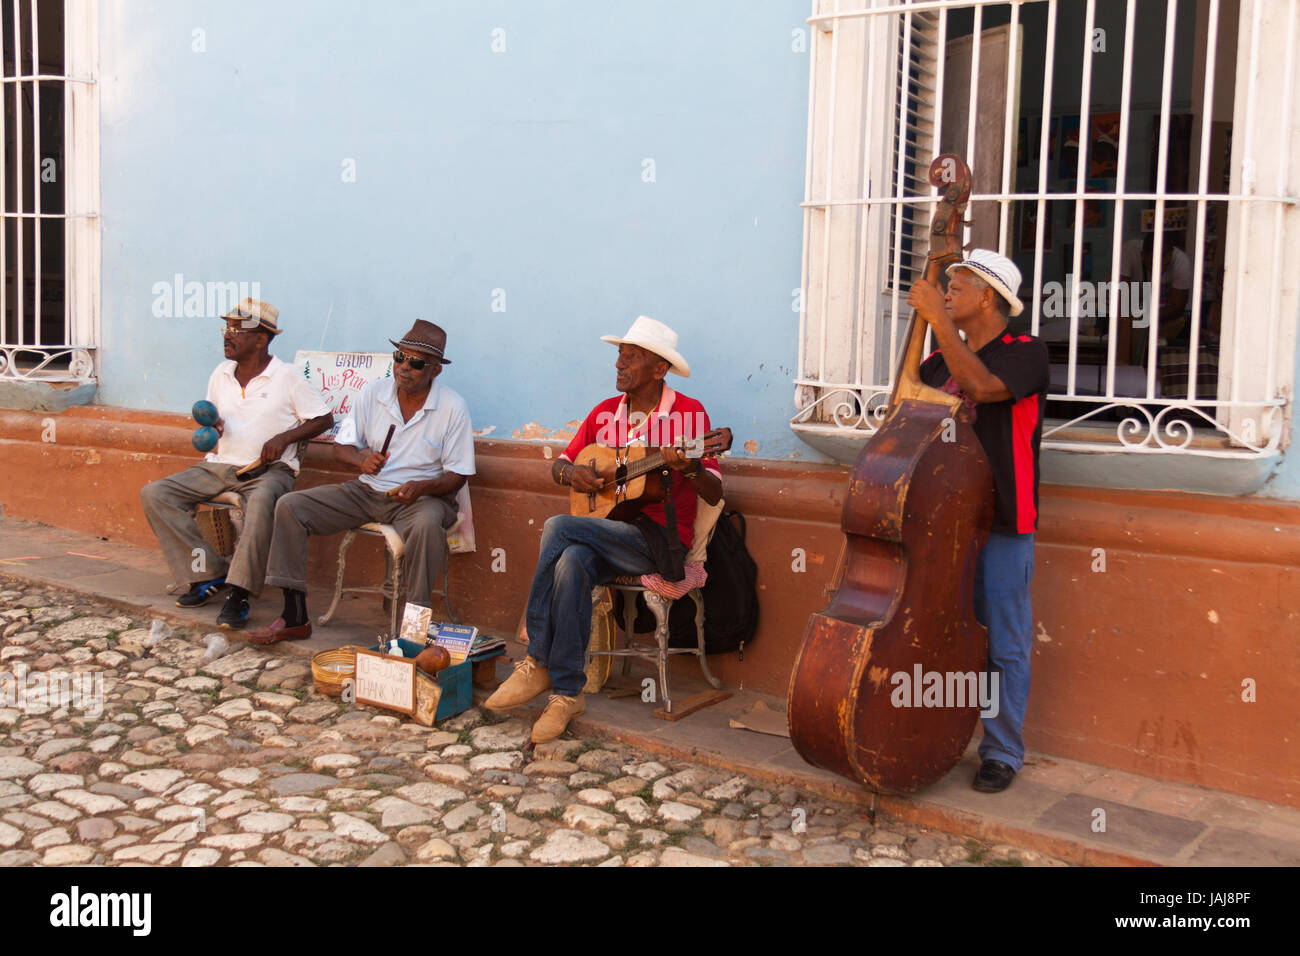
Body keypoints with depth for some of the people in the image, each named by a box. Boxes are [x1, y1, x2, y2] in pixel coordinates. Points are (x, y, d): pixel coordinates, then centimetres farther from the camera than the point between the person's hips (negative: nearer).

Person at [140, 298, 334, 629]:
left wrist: (285, 437, -14)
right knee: (153, 494, -11)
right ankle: (209, 574, -12)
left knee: (261, 502, -42)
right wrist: (210, 426, 0)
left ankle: (239, 592, -34)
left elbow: (324, 418, -2)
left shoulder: (287, 378, -4)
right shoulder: (221, 374, 12)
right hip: (220, 465, 6)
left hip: (268, 469, -6)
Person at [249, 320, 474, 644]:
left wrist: (421, 487, -27)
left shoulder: (452, 407, -9)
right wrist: (361, 460, -16)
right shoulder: (373, 393, 2)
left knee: (427, 525, -41)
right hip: (367, 491, 4)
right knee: (290, 506, -11)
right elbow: (342, 446, 7)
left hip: (421, 496, -4)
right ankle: (295, 617, -7)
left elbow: (457, 475, -7)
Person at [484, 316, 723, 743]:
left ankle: (538, 663, -17)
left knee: (558, 528, -27)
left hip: (660, 539, -5)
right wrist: (572, 473, -3)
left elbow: (714, 495, -7)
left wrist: (690, 467, -28)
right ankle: (566, 692, -24)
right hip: (605, 529, 5)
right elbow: (559, 465, 22)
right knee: (571, 561, -31)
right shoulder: (605, 413, 15)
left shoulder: (688, 413, -2)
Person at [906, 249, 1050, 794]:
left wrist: (938, 319, -24)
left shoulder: (1026, 354, -5)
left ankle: (1002, 754, 15)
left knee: (1004, 647, 2)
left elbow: (983, 386, -26)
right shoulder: (937, 363, 13)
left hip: (1002, 527, -5)